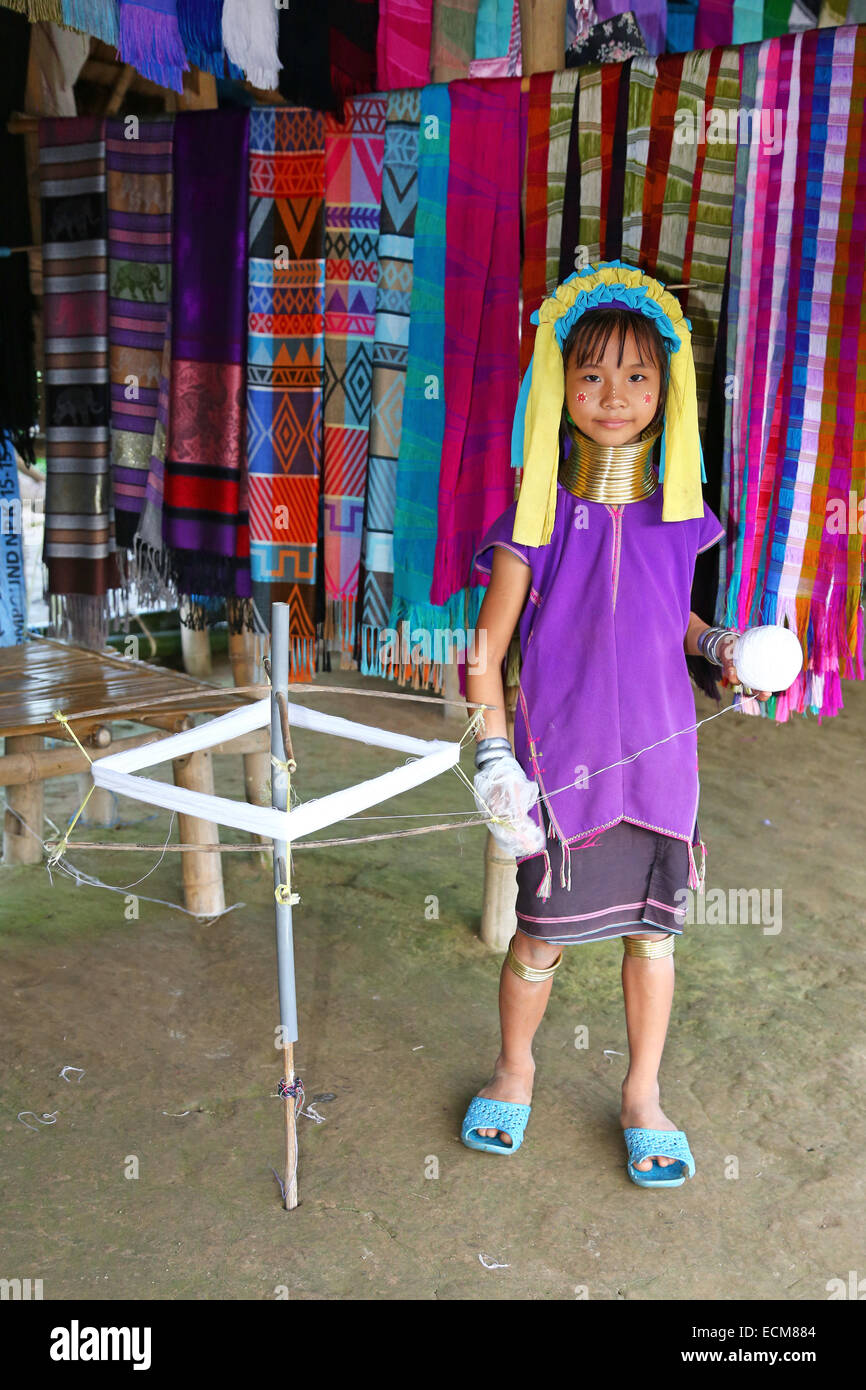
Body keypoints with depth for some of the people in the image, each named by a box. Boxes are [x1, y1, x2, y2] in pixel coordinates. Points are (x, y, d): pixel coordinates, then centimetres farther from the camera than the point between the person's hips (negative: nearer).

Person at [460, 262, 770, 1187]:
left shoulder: (676, 513, 2)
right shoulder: (540, 517, -8)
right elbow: (486, 652, -4)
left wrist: (713, 645, 1)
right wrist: (494, 754, -10)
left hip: (659, 753, 3)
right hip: (560, 759, -3)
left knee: (653, 930, 13)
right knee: (541, 936, 8)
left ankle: (642, 1095, 36)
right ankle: (514, 1072, 37)